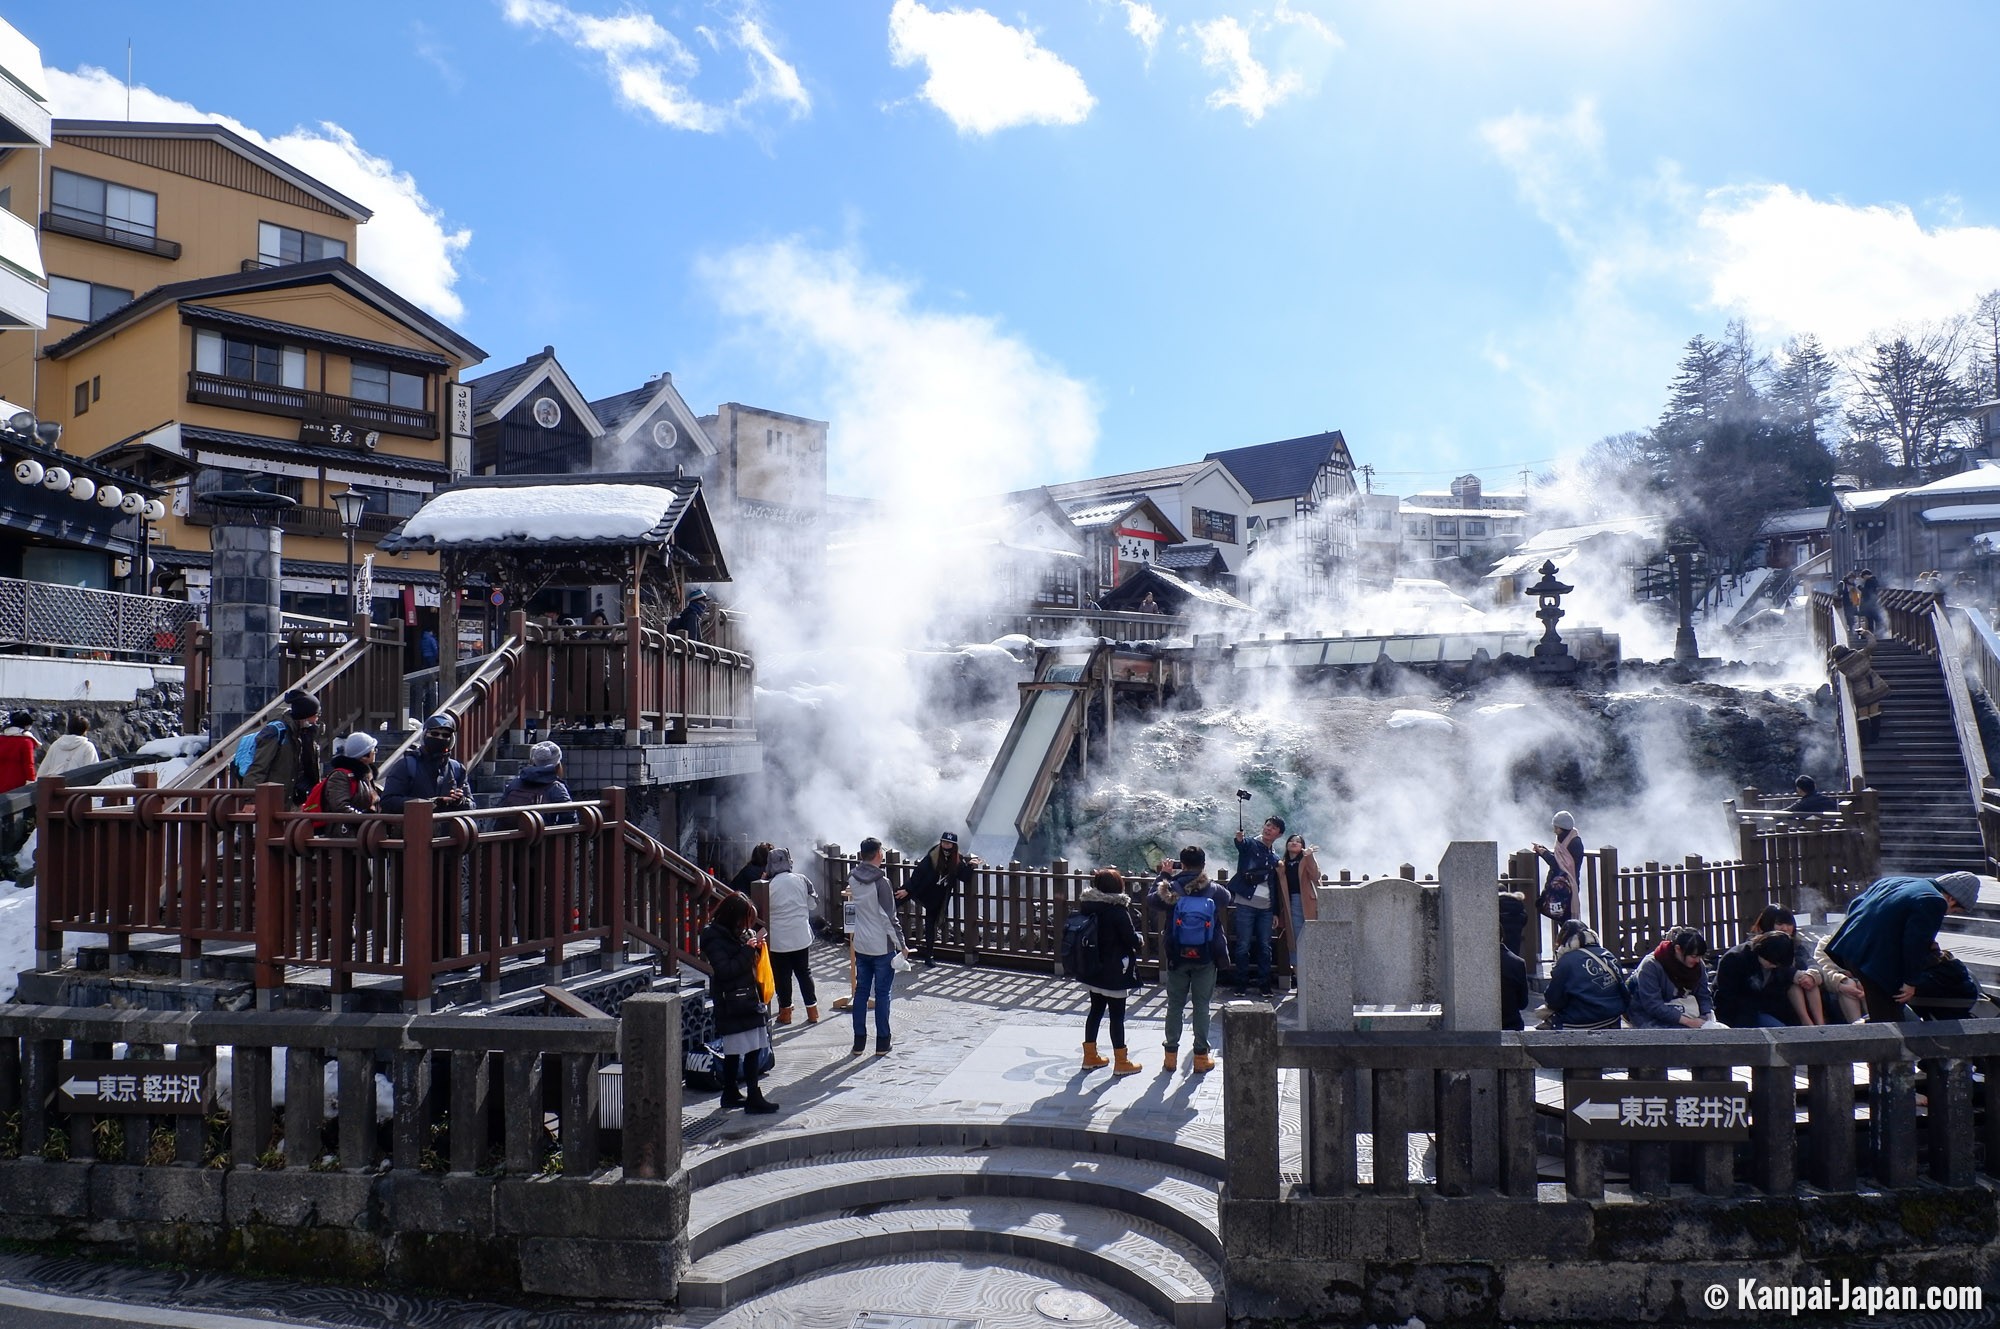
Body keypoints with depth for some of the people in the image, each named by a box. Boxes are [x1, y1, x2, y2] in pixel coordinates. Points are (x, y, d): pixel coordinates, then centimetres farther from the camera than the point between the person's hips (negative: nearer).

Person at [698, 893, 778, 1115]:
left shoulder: (739, 933, 14)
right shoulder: (714, 938, -11)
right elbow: (725, 970, -18)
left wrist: (755, 946, 3)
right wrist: (749, 949, -17)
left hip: (748, 1000, 9)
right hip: (731, 1003, -8)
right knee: (752, 1050, -10)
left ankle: (730, 1095, 20)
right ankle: (754, 1098, -5)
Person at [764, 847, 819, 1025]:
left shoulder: (769, 886, -14)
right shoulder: (801, 880, -6)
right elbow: (813, 904, 4)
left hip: (779, 940, -3)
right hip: (802, 937, 3)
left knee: (782, 976, 9)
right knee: (804, 973, 13)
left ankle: (785, 1012, 17)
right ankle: (812, 1012, 15)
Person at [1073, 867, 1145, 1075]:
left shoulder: (1087, 907, 0)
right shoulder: (1117, 911, -20)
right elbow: (1131, 938, -17)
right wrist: (1140, 945, 6)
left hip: (1092, 969, 7)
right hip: (1114, 972, -7)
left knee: (1096, 1010, 18)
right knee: (1117, 1015, 3)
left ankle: (1090, 1056, 26)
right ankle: (1121, 1062, 12)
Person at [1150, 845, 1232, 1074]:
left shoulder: (1172, 889, -11)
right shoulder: (1214, 891, -9)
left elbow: (1153, 900, 7)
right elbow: (1227, 898, 13)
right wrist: (1206, 880, 21)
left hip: (1177, 958, 0)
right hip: (1205, 959, 0)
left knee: (1175, 1005, 11)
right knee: (1202, 1006, 8)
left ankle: (1170, 1055, 16)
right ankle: (1201, 1057, 12)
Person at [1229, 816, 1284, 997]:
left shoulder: (1275, 858, 17)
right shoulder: (1250, 843, 1)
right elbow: (1242, 844, -24)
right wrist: (1239, 838, -49)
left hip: (1265, 907, 5)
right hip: (1246, 904, -5)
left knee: (1265, 948, 5)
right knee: (1243, 946, -2)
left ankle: (1265, 985, 14)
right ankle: (1241, 985, 6)